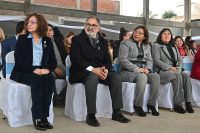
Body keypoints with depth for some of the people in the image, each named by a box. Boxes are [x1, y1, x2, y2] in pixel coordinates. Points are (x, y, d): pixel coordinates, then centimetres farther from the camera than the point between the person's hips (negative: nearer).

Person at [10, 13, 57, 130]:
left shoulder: (47, 41, 11)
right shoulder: (22, 39, 4)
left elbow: (53, 60, 8)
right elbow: (18, 60, -7)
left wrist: (48, 69, -15)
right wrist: (33, 69, -20)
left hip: (42, 72, 3)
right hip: (23, 72, -2)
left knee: (50, 80, -29)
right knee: (37, 80, -33)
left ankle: (44, 116, -25)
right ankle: (37, 117, -27)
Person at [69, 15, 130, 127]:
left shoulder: (103, 41, 15)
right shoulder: (77, 39, 0)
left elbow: (107, 59, 10)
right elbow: (76, 59, -13)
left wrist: (106, 69, -14)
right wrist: (91, 69, -25)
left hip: (99, 71, 5)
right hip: (82, 72, -5)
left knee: (116, 77, -19)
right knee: (93, 77, -37)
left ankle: (116, 112, -11)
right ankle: (91, 115, -30)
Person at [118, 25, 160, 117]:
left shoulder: (147, 46, 20)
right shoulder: (126, 43, 2)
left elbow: (149, 60, 13)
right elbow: (123, 59, -10)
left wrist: (147, 68, -11)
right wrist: (136, 69, -19)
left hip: (142, 71, 5)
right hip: (127, 71, -5)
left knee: (156, 76, -24)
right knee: (142, 77, -35)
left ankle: (151, 104, -14)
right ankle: (138, 106, -23)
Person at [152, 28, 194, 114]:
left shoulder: (174, 47, 24)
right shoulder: (156, 46, 4)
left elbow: (180, 60, 16)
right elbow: (156, 61, -9)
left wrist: (178, 68, -6)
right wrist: (170, 67, -17)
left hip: (175, 71, 6)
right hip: (162, 71, -5)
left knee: (186, 76, -24)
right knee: (178, 76, -32)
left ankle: (188, 102, -26)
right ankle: (177, 104, -27)